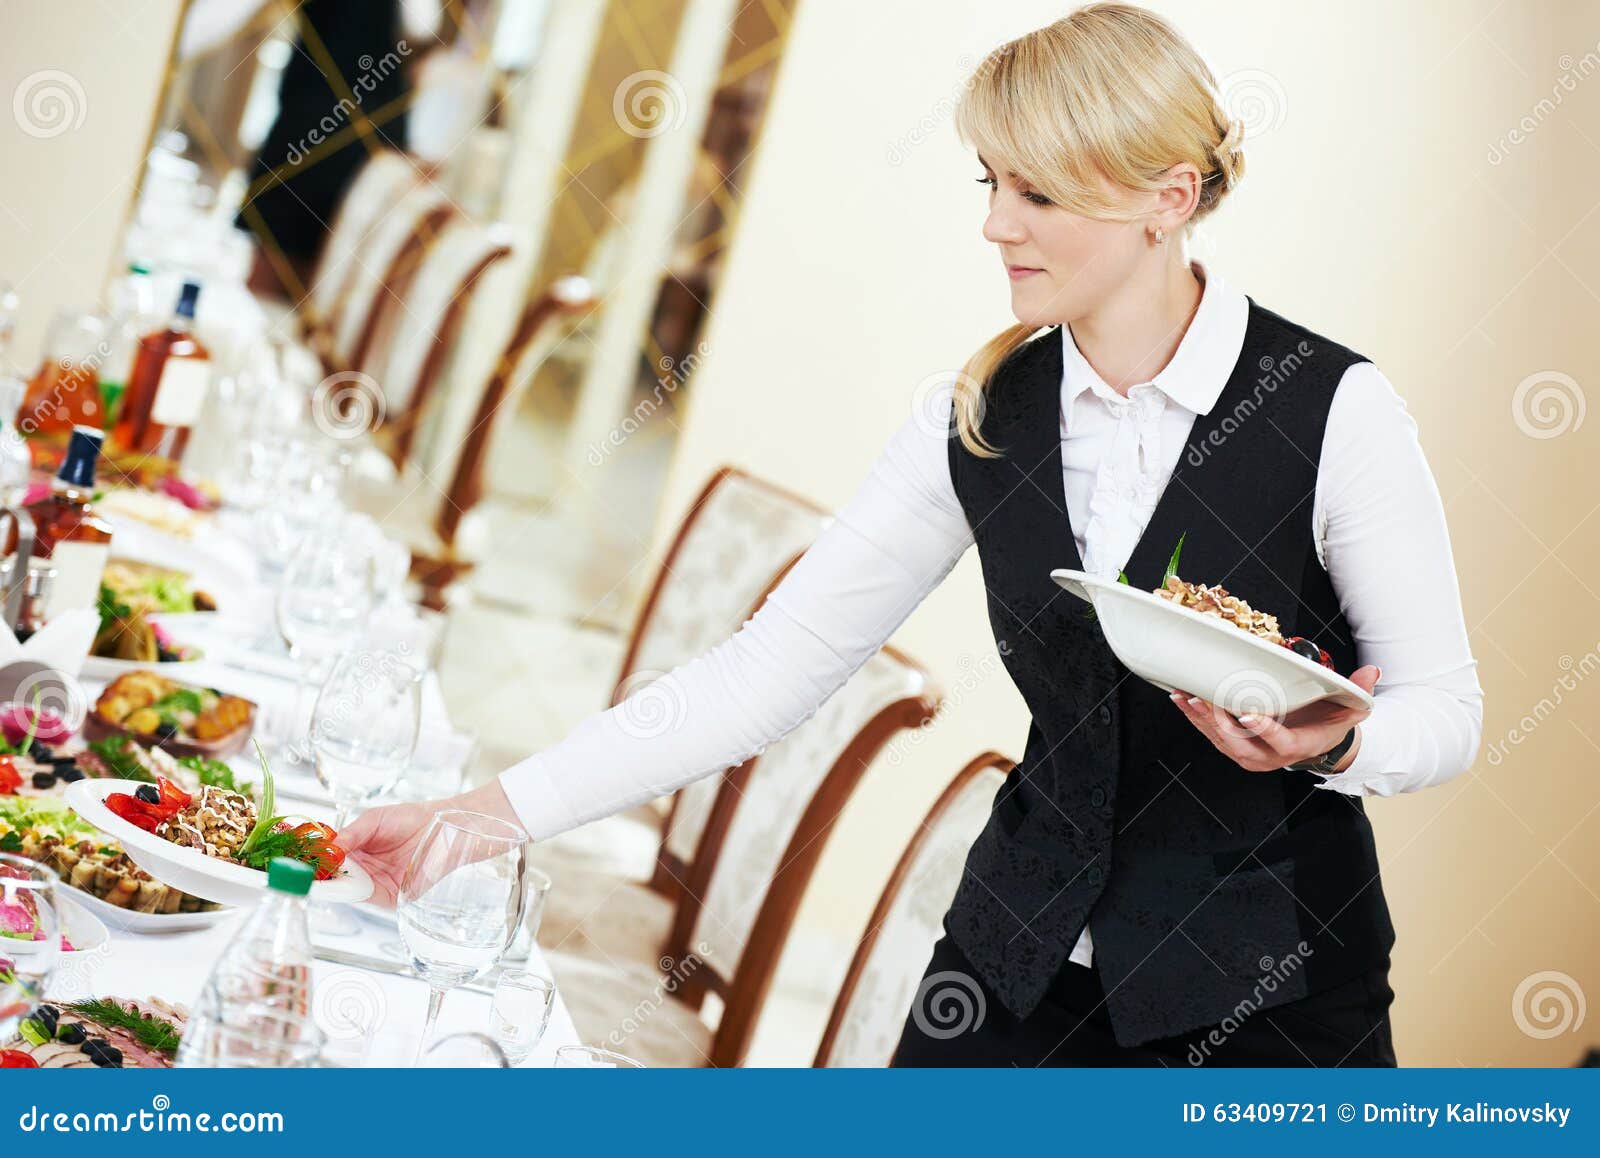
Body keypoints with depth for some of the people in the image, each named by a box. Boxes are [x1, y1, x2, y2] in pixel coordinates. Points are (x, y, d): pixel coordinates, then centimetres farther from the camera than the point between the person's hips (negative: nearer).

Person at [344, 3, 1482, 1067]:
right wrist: (497, 808, -9)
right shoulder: (982, 420, -3)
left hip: (1264, 1005, -3)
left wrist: (1331, 744, -29)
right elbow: (775, 662, -3)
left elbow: (1445, 710, -6)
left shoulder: (1334, 411, -15)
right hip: (1021, 966, 4)